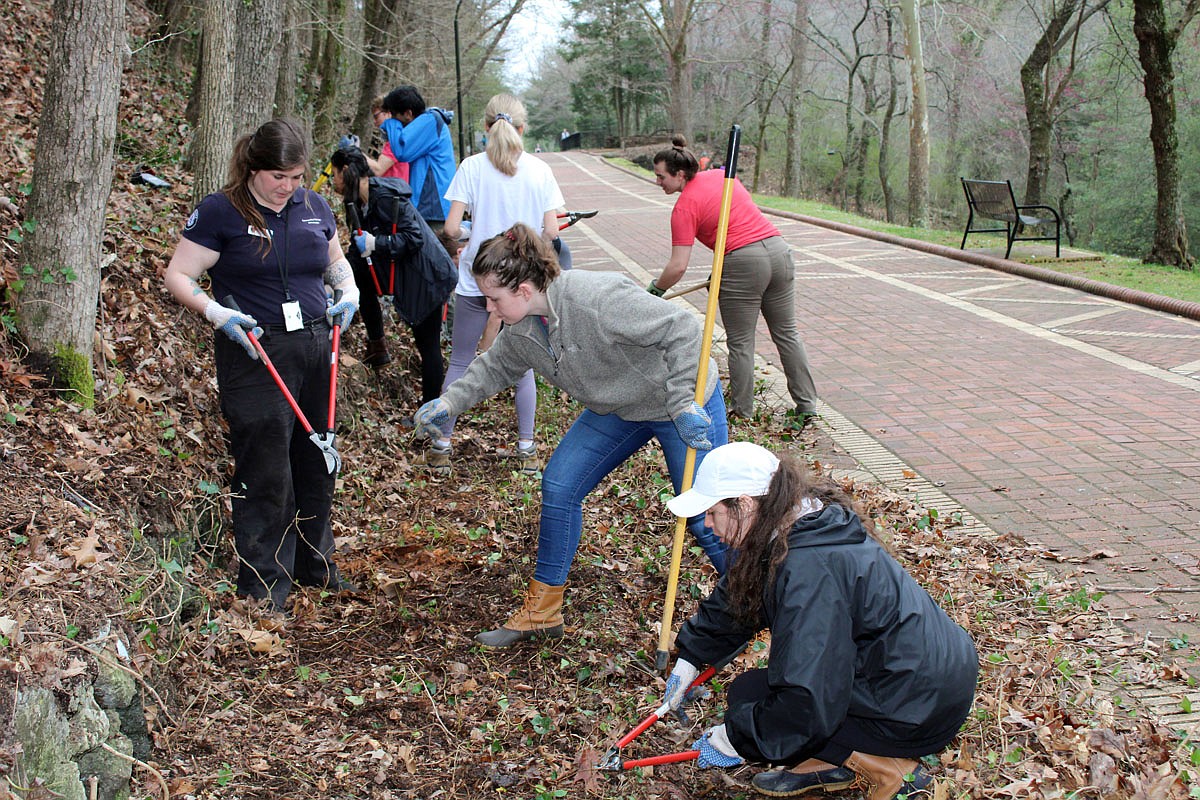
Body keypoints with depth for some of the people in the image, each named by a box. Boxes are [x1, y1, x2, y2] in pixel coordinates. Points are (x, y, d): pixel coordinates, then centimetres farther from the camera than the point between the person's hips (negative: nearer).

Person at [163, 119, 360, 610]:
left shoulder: (314, 207, 9)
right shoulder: (219, 212, -7)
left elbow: (336, 262, 25)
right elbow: (178, 278, -6)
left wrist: (348, 292, 5)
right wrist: (217, 313, -21)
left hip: (314, 348, 6)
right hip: (254, 354, -6)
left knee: (316, 463, 13)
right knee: (265, 472, -4)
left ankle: (314, 564, 30)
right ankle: (264, 583, 9)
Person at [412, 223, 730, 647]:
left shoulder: (598, 298, -35)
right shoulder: (522, 328, -9)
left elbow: (684, 331, -33)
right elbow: (495, 367, 12)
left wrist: (683, 404, -33)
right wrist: (449, 401, 0)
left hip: (684, 405, -8)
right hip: (617, 410, 8)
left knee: (704, 518, -4)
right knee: (559, 487, 1)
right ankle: (540, 611, 14)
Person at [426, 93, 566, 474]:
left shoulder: (472, 167, -7)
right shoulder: (539, 170, -3)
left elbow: (452, 227, -11)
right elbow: (551, 231, -5)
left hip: (476, 280, -1)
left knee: (460, 363, 9)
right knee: (522, 366, 12)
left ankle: (441, 446, 12)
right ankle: (526, 449, 15)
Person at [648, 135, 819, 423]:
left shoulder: (684, 208, -7)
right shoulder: (721, 175, 12)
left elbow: (678, 266, -11)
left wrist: (654, 289, 6)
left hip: (743, 264, -7)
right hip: (778, 249, 7)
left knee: (741, 343, 9)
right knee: (787, 334, 16)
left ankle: (742, 411, 18)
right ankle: (807, 404, 22)